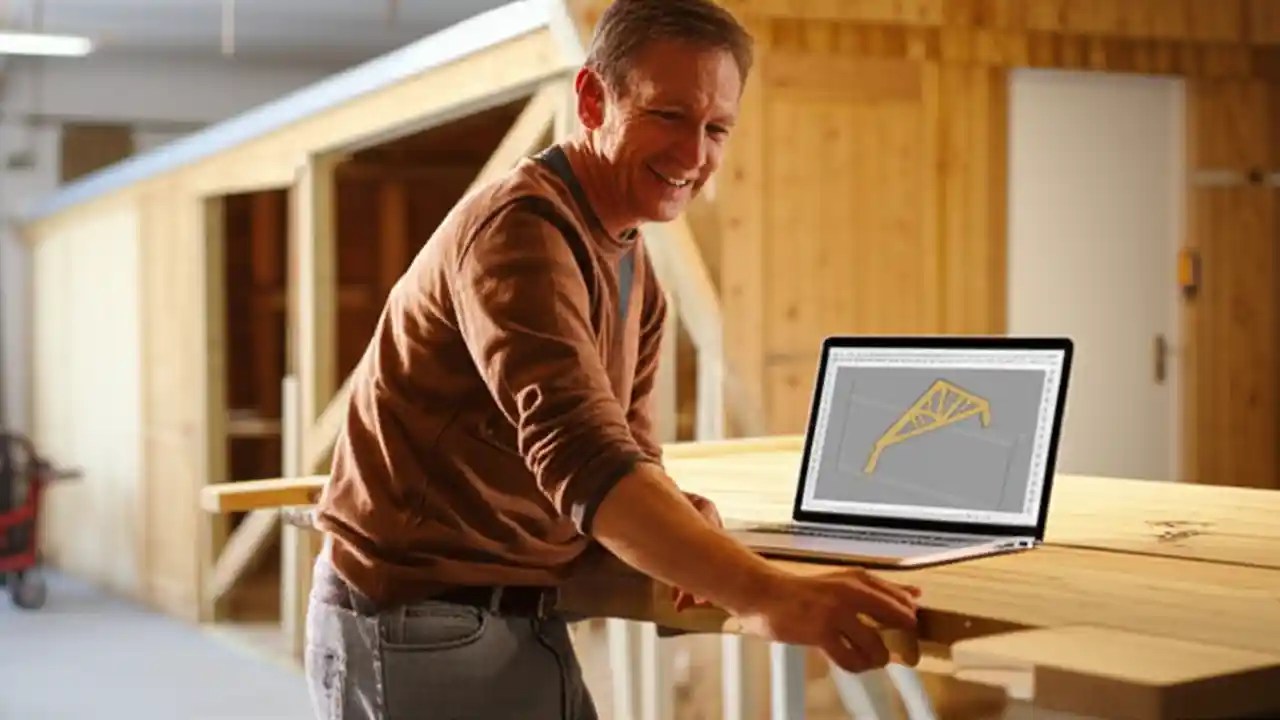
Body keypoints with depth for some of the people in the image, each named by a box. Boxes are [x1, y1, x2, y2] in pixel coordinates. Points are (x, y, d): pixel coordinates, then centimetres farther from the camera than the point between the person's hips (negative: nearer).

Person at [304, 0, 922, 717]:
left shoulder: (634, 268, 10)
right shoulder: (521, 230, -21)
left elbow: (627, 454, 8)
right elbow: (580, 453, -35)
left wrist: (690, 526, -14)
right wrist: (762, 594, -45)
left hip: (525, 624, 9)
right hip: (418, 631, -9)